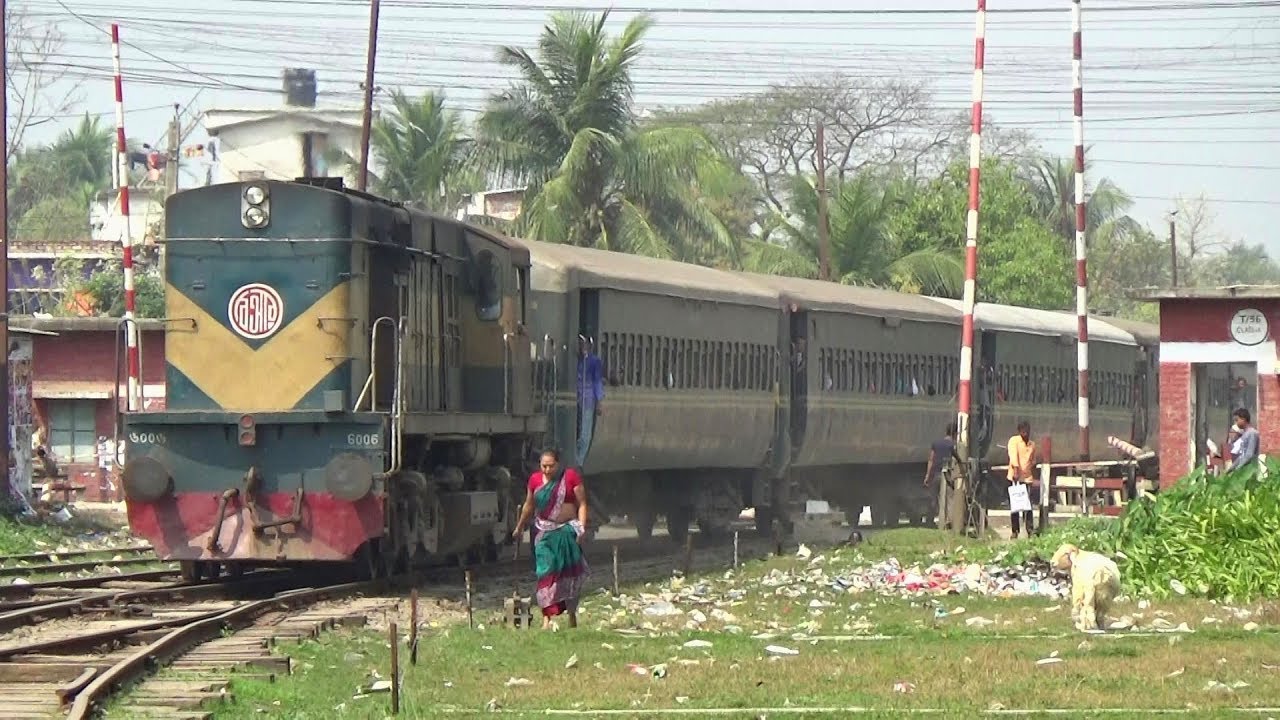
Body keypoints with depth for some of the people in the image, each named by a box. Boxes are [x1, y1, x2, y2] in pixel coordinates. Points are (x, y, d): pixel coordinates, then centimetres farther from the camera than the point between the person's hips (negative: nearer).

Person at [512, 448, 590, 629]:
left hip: (567, 531, -2)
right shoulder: (535, 479, 5)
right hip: (545, 532, 2)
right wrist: (519, 528, 27)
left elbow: (582, 504, -4)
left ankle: (572, 614, 20)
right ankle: (547, 617, -15)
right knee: (546, 571, -9)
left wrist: (581, 528, -15)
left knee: (570, 572, 6)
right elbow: (529, 506, 19)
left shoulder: (571, 477, -4)